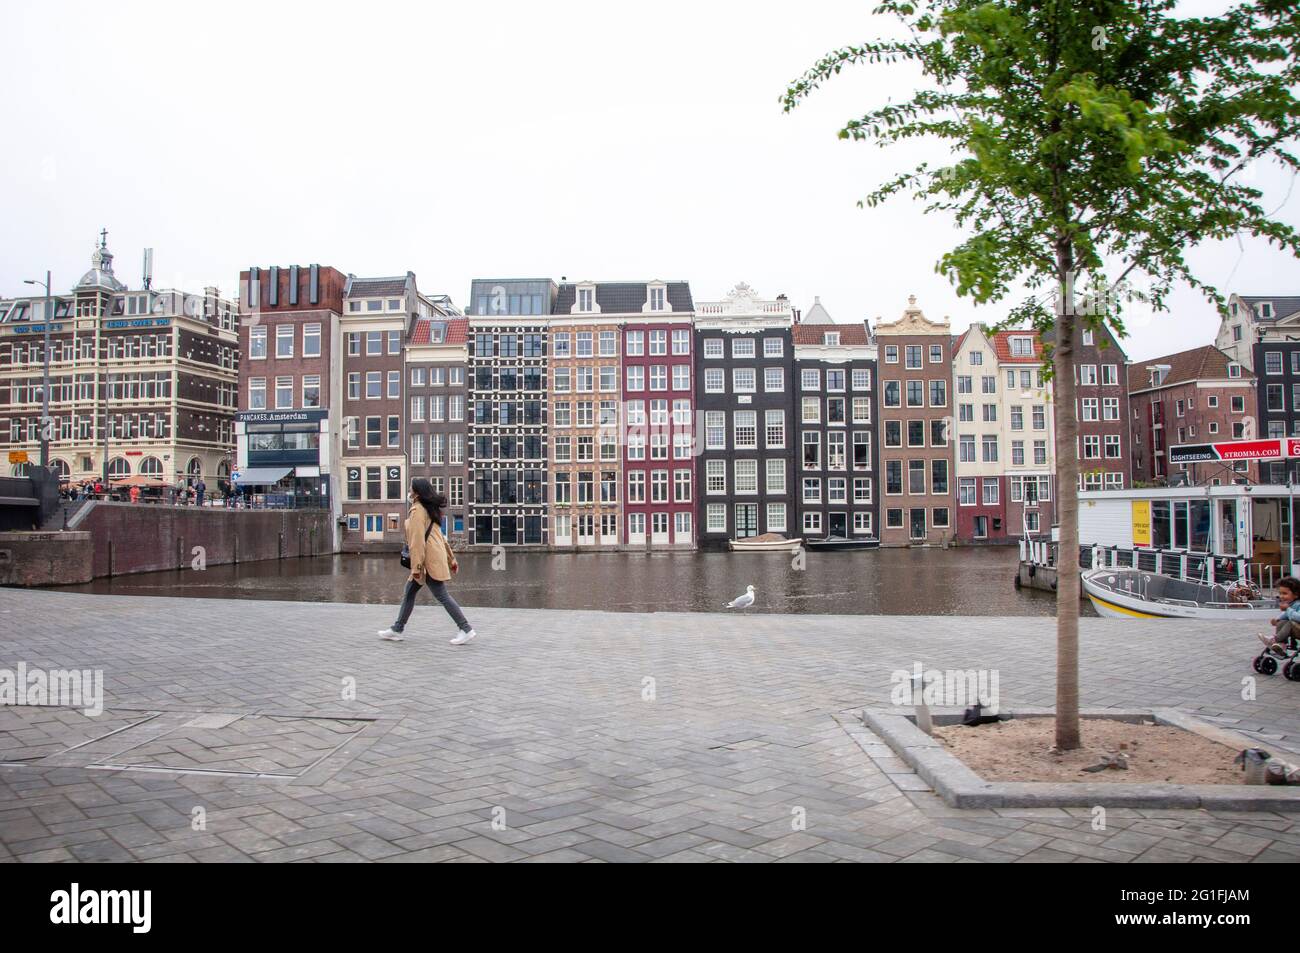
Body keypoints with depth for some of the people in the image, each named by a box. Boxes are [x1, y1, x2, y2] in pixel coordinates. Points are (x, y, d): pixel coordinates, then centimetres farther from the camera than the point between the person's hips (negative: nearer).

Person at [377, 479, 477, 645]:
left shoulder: (417, 510, -14)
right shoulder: (430, 509, 15)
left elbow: (417, 540, -19)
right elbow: (440, 536, 18)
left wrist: (416, 567, -19)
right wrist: (451, 559, 20)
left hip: (428, 560, -10)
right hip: (435, 557, 10)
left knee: (442, 595, -6)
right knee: (409, 592, 15)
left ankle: (466, 629, -4)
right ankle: (397, 629, 22)